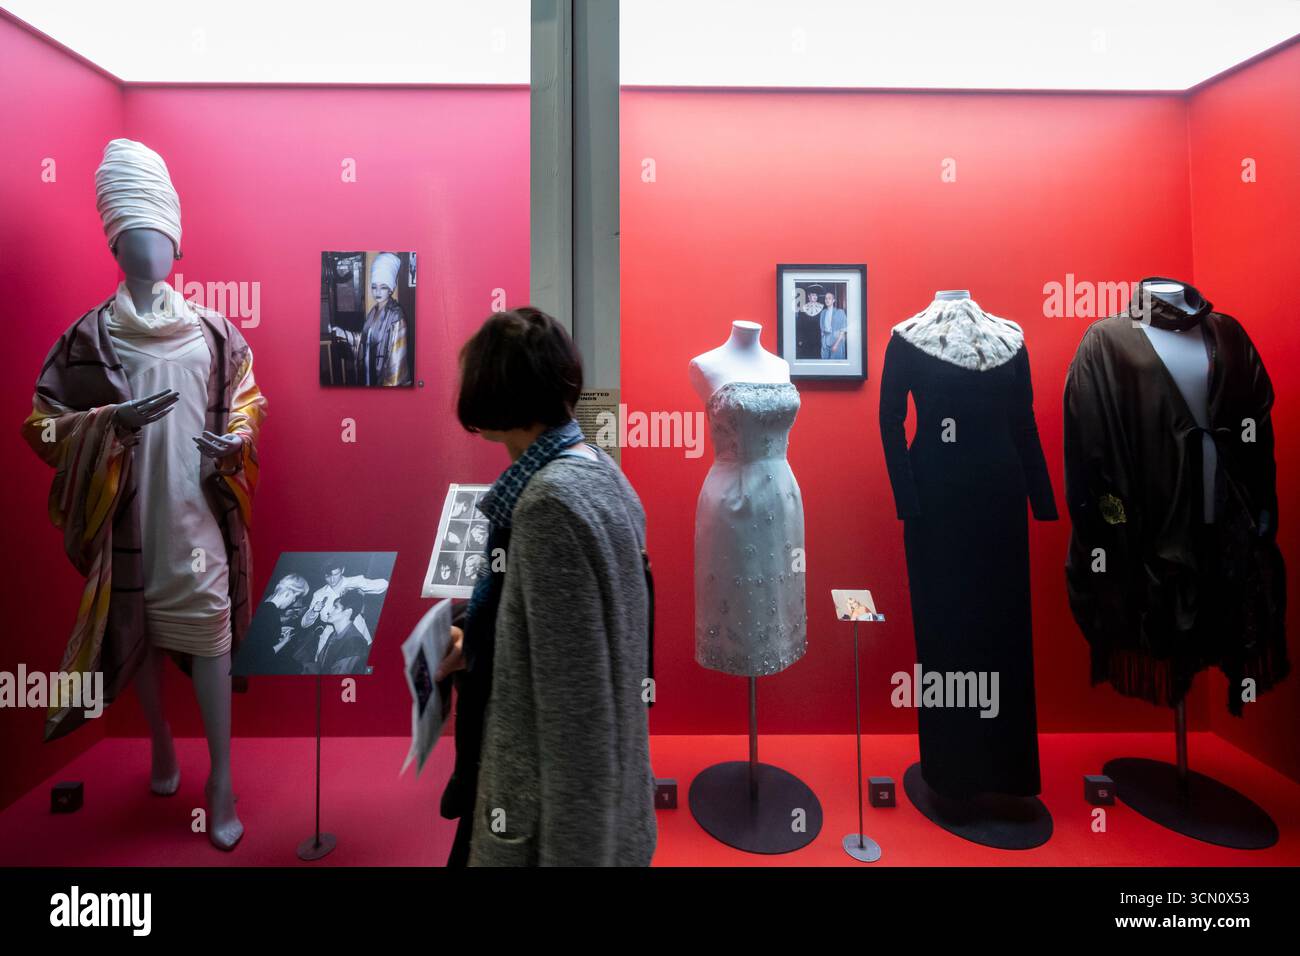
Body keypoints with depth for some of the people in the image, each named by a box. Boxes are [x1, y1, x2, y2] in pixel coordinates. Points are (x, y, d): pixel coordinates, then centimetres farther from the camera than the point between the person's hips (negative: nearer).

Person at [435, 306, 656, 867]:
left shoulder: (550, 502, -26)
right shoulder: (598, 471, 2)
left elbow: (576, 704, -24)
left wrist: (572, 851, -17)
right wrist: (481, 646, 14)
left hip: (560, 818, -9)